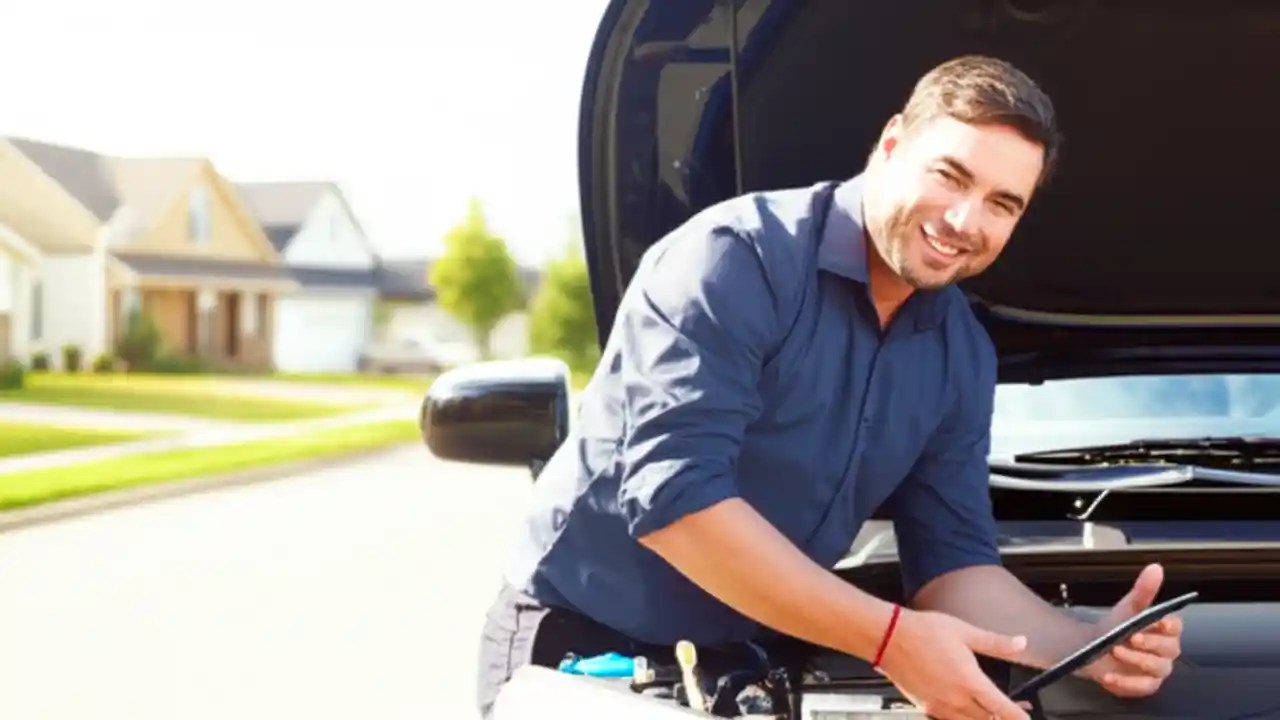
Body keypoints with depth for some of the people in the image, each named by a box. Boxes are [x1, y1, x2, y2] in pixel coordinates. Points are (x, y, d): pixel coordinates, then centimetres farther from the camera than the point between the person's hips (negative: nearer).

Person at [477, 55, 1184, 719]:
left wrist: (1090, 648, -19)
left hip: (743, 657, 6)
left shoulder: (962, 357, 0)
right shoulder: (734, 259, -22)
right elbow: (674, 494, -30)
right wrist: (890, 638, -32)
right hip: (581, 639, -6)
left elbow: (953, 566, 0)